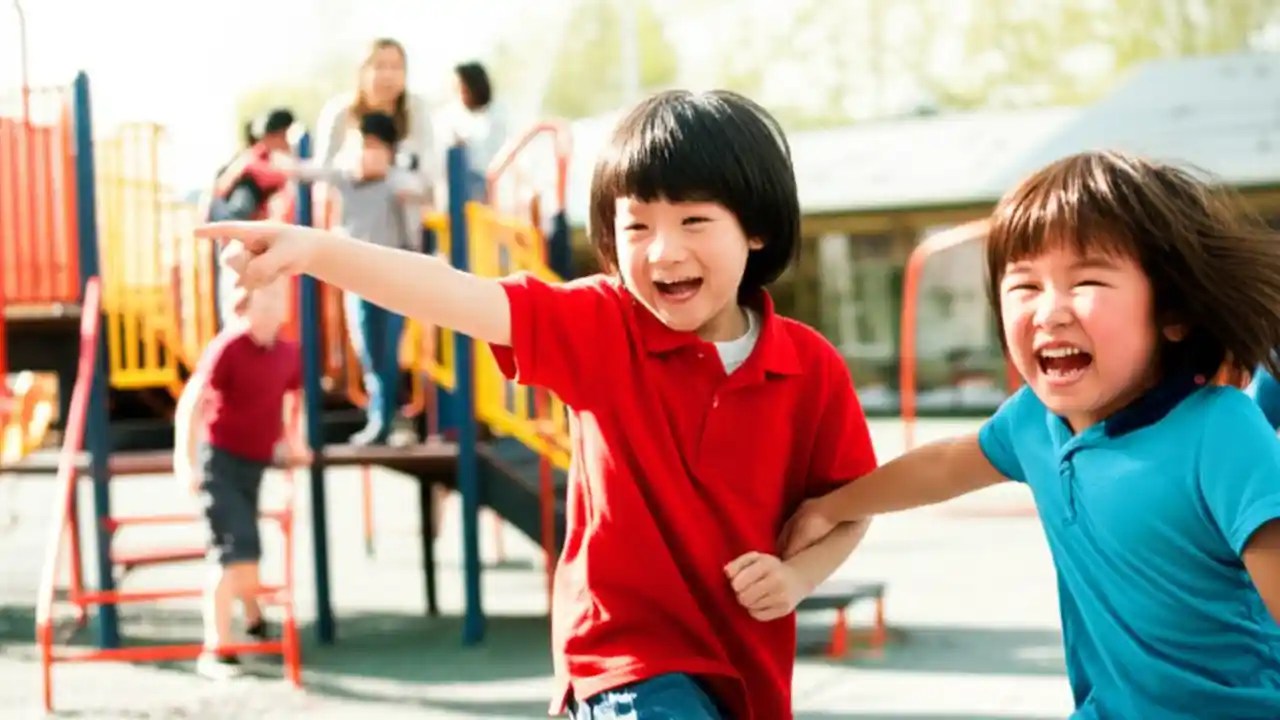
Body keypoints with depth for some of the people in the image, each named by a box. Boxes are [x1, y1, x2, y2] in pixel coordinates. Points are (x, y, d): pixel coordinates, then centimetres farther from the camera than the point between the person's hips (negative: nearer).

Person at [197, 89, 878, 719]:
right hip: (631, 658, -3)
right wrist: (316, 250, -36)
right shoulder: (600, 326, -9)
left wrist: (796, 576, -13)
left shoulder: (813, 369, -6)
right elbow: (456, 297, -22)